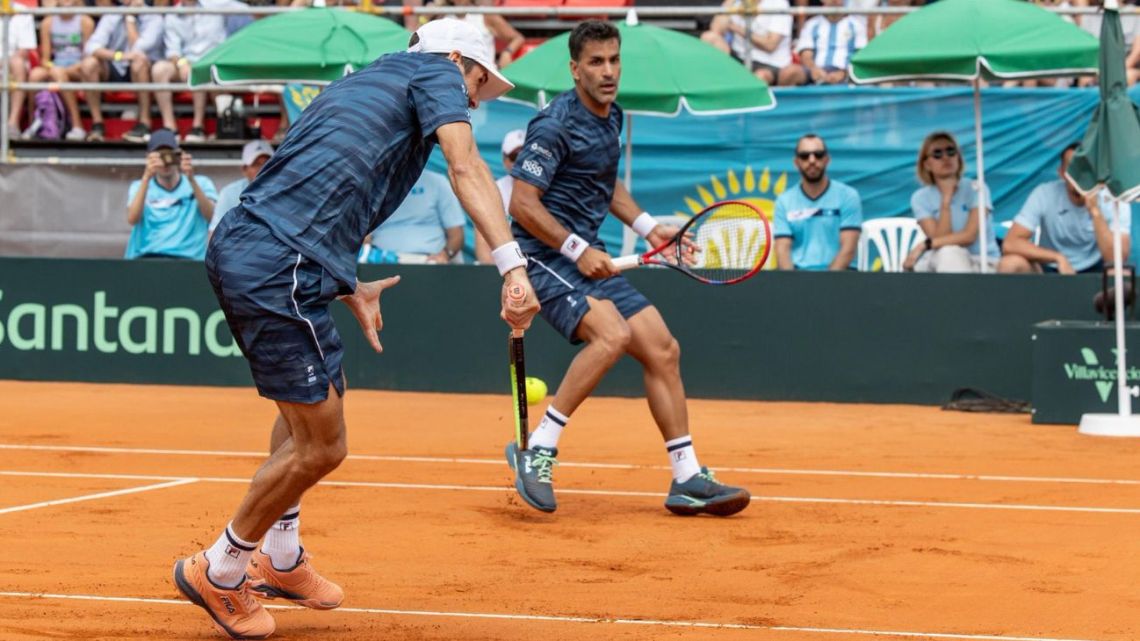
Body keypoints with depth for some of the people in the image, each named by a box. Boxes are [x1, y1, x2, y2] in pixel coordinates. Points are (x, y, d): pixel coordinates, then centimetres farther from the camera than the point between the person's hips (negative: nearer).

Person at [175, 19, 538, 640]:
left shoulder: (362, 81, 30)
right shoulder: (436, 72, 6)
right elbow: (465, 166, -13)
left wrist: (347, 289, 31)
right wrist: (512, 266, -23)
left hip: (235, 246, 10)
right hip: (279, 267, -10)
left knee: (307, 409, 28)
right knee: (321, 445, -1)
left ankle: (279, 559, 39)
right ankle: (219, 570, 13)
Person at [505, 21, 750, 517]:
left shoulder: (612, 118, 12)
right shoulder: (555, 126, -15)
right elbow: (523, 204, -18)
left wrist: (647, 226, 16)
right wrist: (577, 250, -20)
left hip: (589, 258, 9)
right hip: (545, 255, -9)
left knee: (662, 349, 2)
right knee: (613, 333, -31)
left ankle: (687, 480, 9)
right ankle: (537, 448, -21)